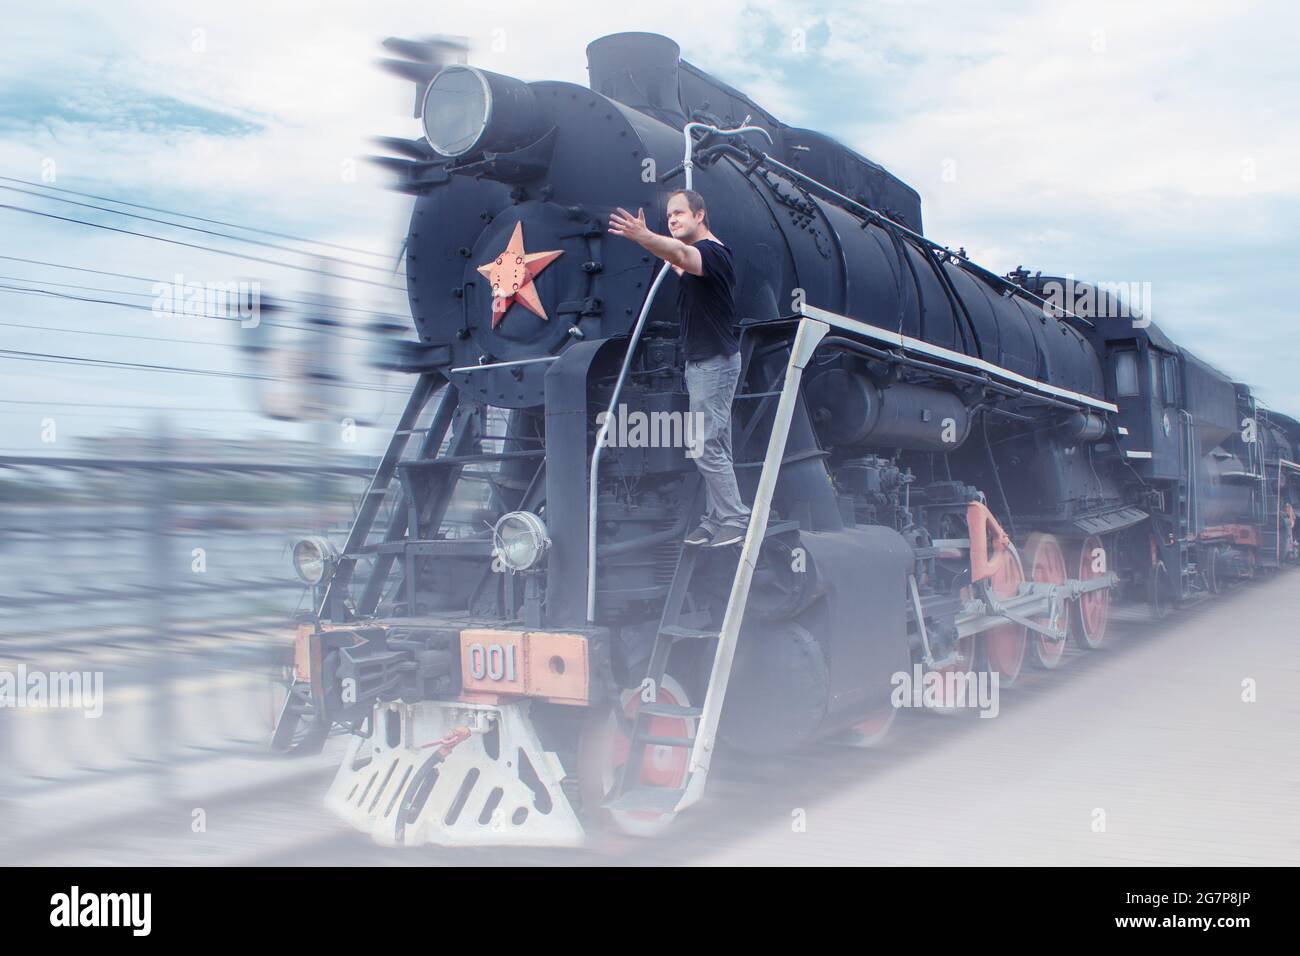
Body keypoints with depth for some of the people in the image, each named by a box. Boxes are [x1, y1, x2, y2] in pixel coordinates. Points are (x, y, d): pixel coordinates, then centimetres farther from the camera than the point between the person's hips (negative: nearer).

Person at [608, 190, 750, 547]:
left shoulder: (712, 252, -18)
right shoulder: (699, 255, 14)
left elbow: (682, 254, -42)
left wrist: (643, 236, -58)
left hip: (714, 363, -11)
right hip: (703, 361, 11)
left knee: (707, 447, -8)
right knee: (714, 447, 13)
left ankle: (735, 520, 0)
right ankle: (718, 518, 19)